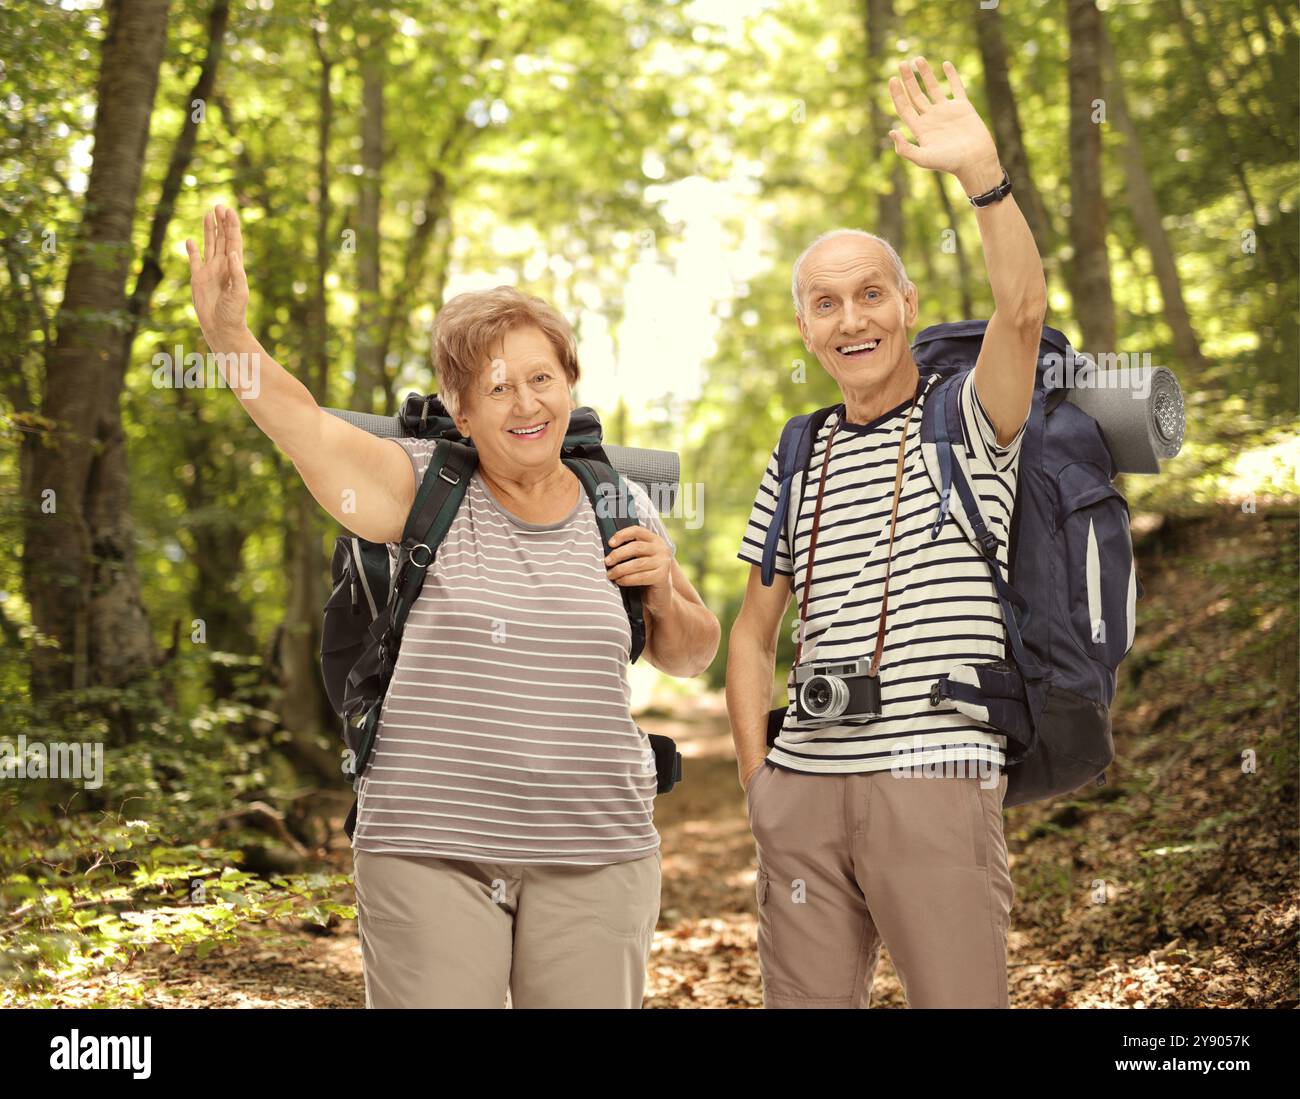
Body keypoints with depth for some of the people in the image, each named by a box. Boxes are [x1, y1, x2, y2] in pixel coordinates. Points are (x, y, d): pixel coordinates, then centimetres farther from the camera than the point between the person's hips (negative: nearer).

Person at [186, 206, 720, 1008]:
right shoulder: (426, 491, 0)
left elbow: (690, 656, 19)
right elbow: (307, 426, -17)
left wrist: (664, 590, -2)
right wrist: (228, 332, -33)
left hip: (593, 851, 3)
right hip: (428, 845, -2)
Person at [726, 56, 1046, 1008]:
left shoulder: (971, 421, 4)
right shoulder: (794, 465, 15)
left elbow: (1022, 309, -17)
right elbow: (755, 634, 19)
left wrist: (983, 173, -27)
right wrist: (756, 774, 8)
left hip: (936, 779, -4)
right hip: (803, 788, 4)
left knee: (961, 996, -6)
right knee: (806, 1000, 7)